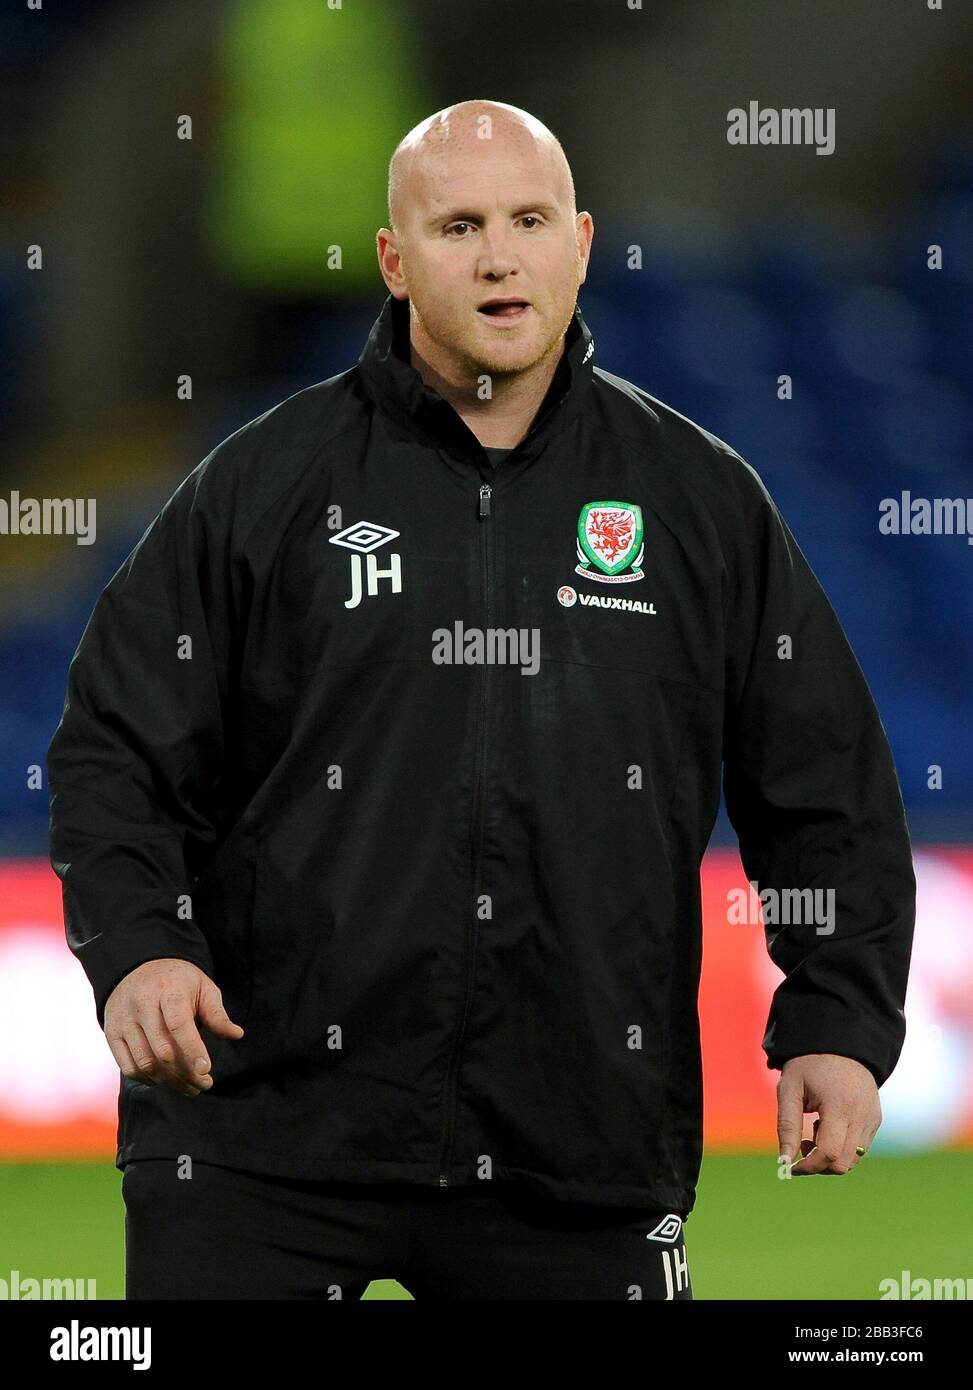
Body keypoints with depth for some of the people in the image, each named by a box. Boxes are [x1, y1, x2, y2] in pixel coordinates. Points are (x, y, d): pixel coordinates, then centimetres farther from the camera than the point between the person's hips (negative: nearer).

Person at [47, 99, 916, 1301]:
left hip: (584, 1154, 1)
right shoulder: (264, 482, 4)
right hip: (264, 1130, -1)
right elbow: (117, 753, 4)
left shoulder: (701, 500, 9)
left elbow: (828, 790, 12)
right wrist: (136, 949, -12)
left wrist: (838, 1022, 2)